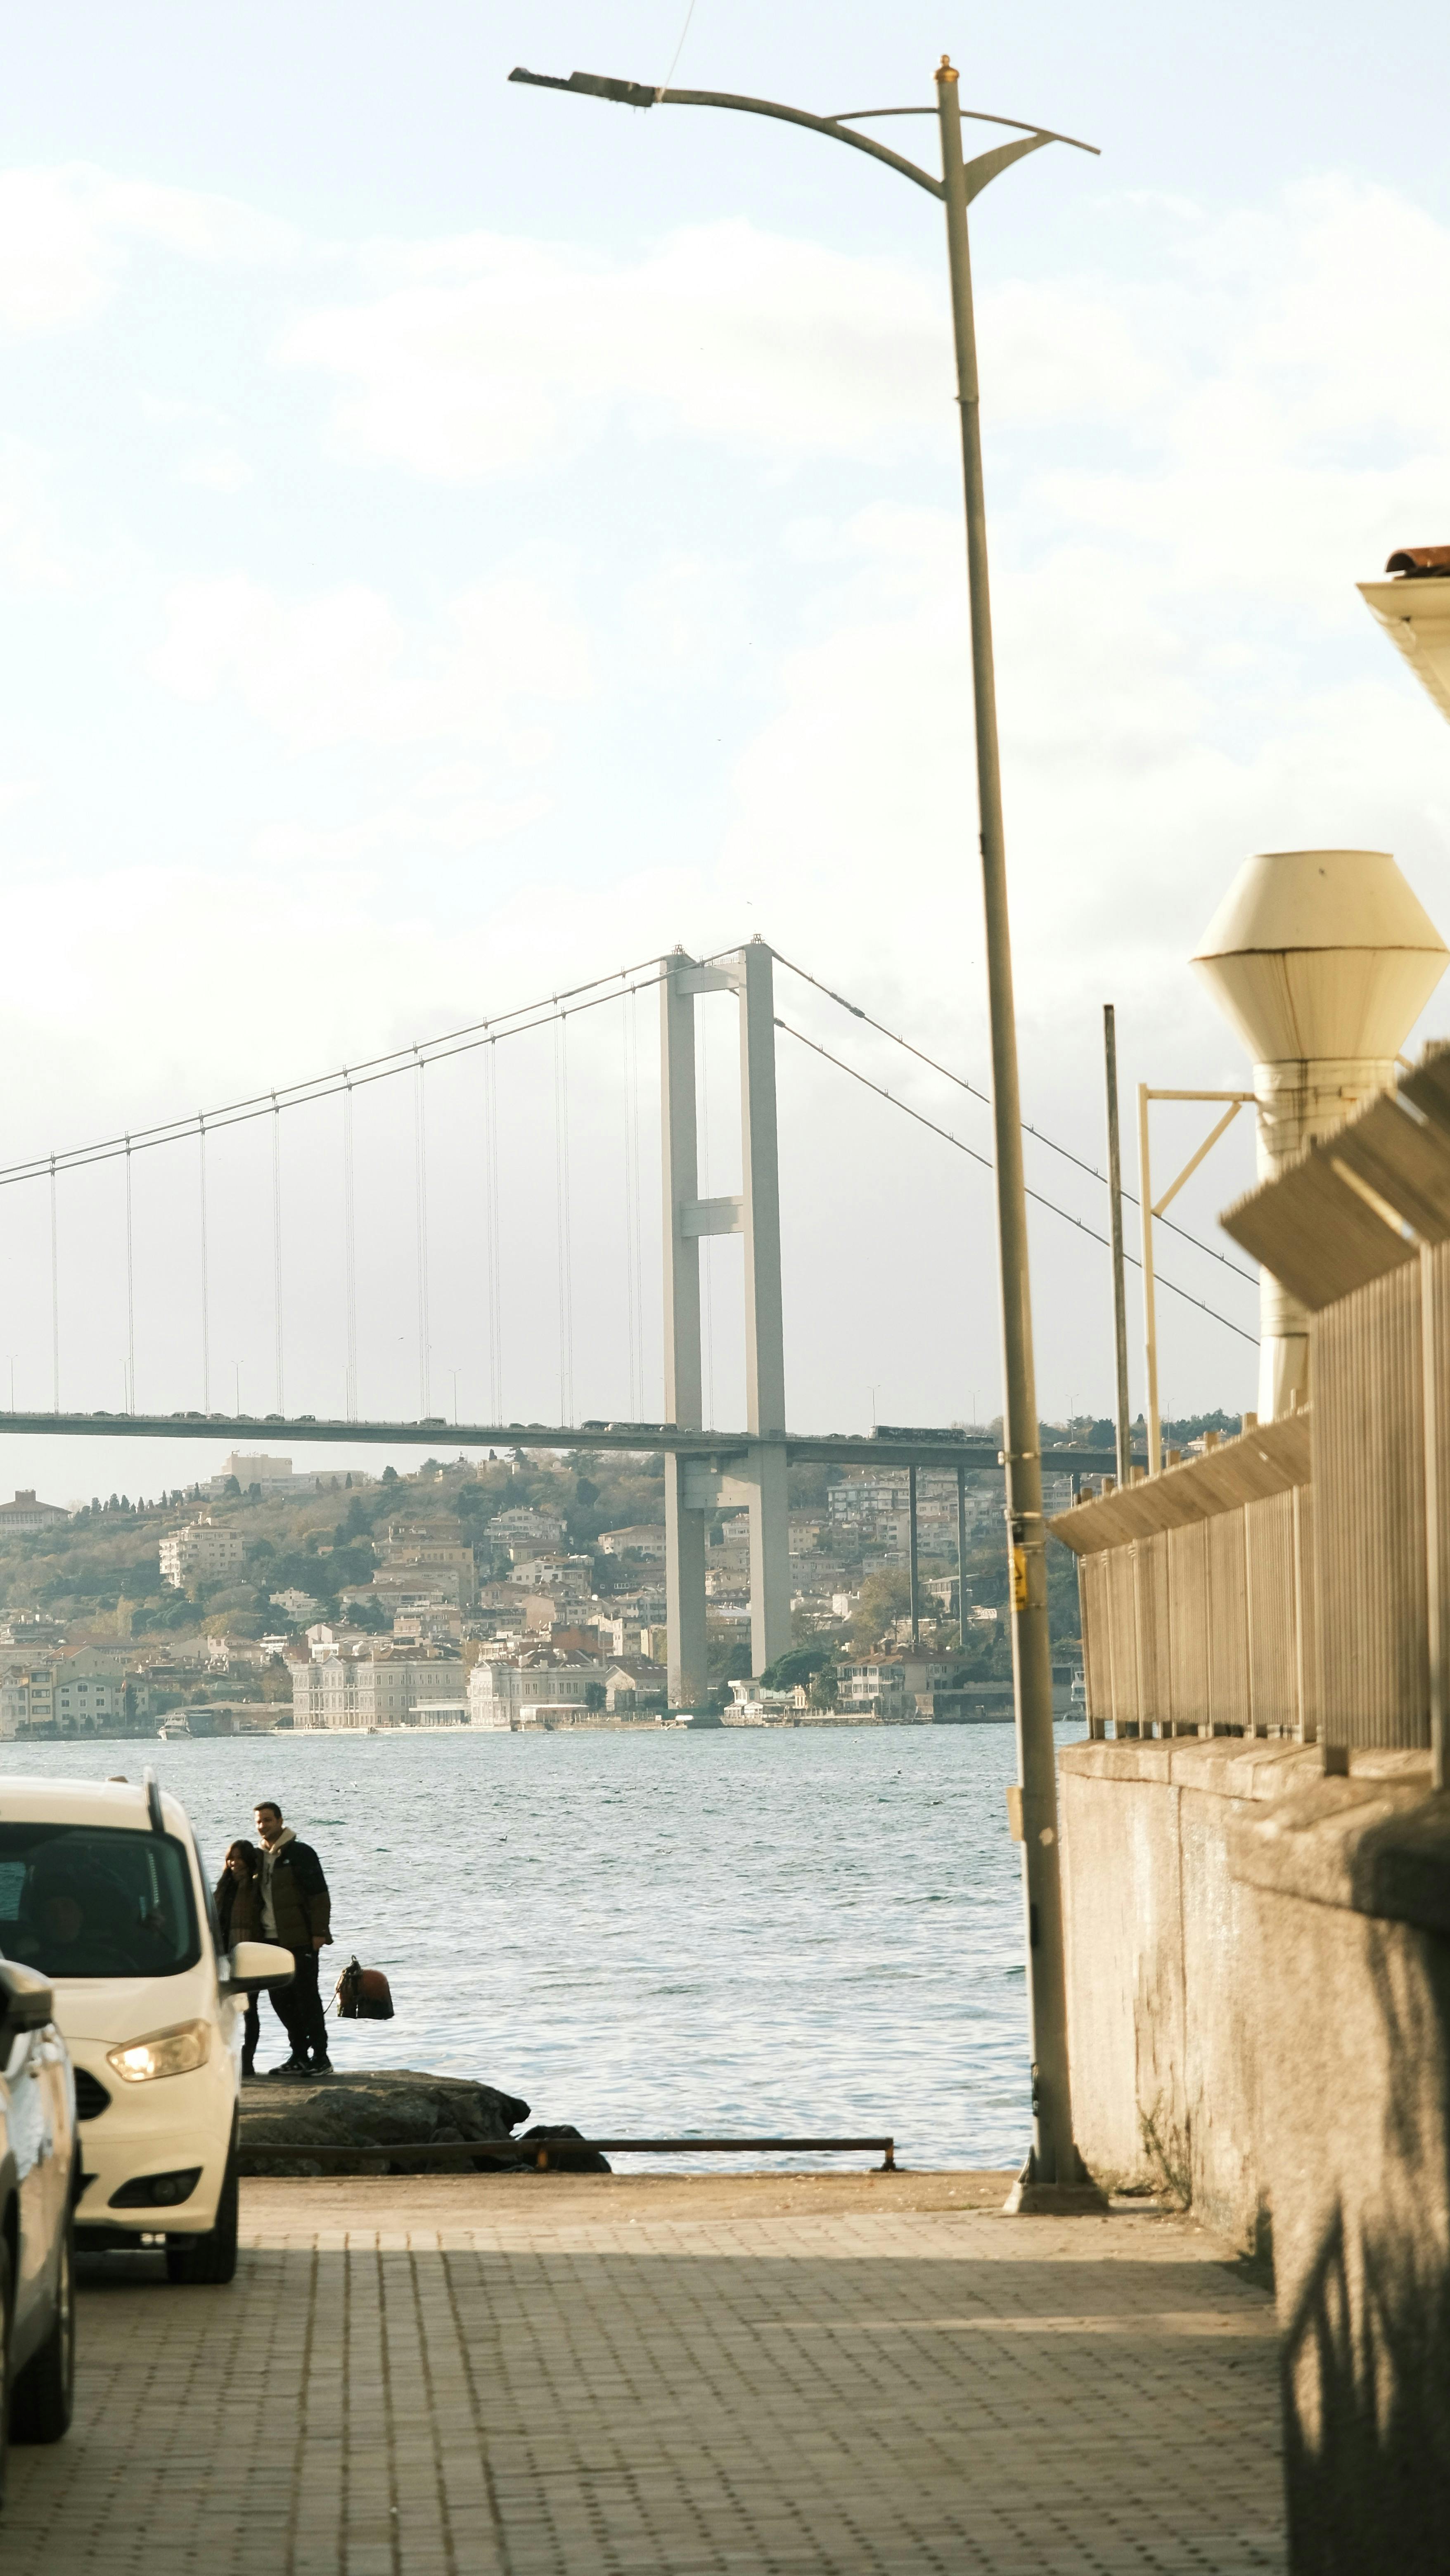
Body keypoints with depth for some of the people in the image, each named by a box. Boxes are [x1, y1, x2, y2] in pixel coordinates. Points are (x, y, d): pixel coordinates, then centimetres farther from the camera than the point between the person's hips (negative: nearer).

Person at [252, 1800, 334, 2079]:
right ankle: (299, 2057, 15)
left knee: (307, 1998, -6)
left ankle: (321, 2058, -1)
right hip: (271, 1941, 7)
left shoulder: (300, 1854, -6)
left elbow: (319, 1895, -9)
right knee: (281, 1999, 7)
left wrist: (319, 1933, -16)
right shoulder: (259, 1857, 14)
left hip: (300, 1940, -7)